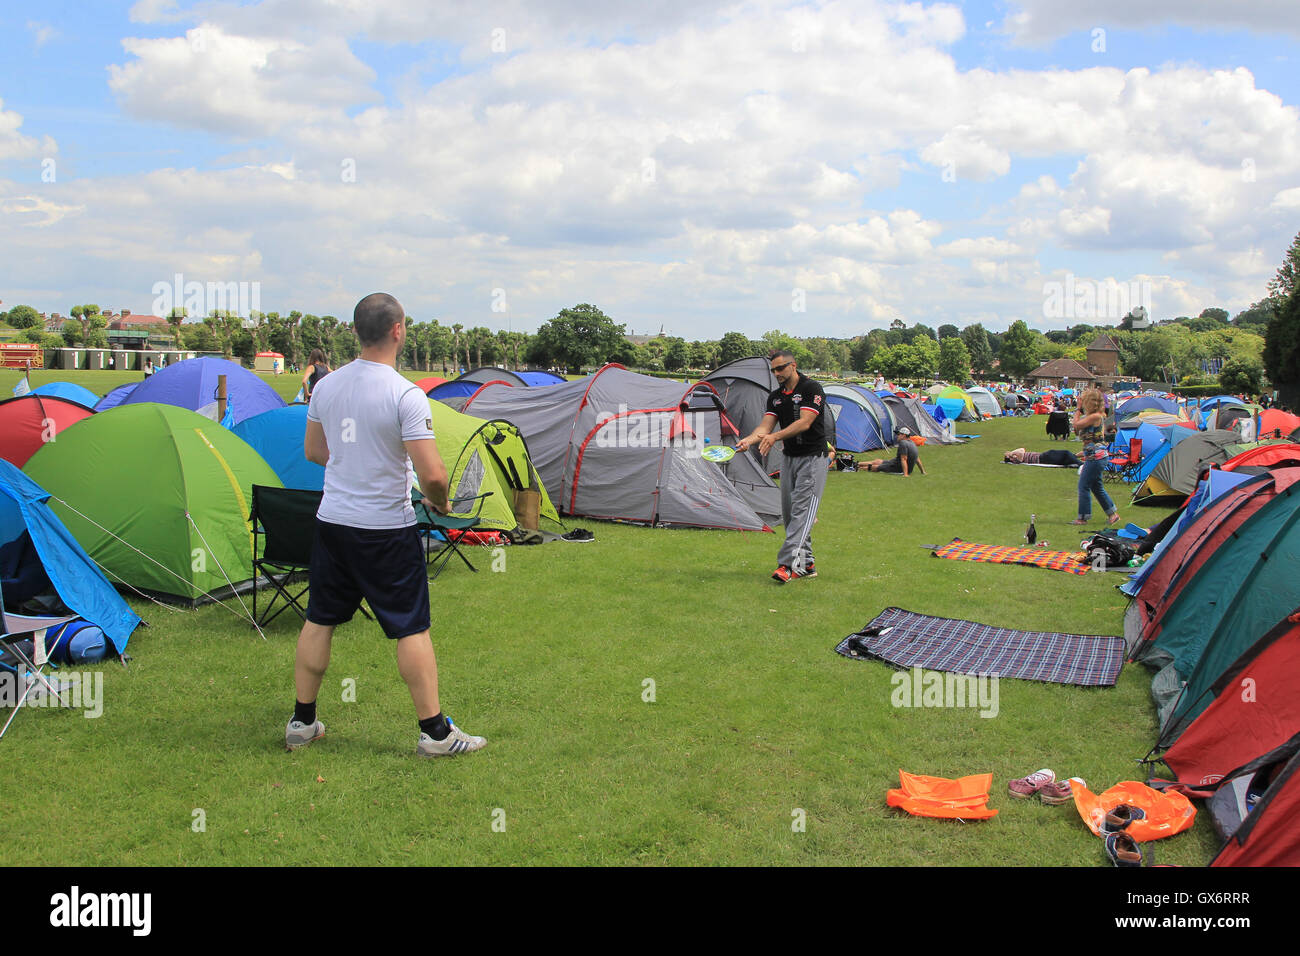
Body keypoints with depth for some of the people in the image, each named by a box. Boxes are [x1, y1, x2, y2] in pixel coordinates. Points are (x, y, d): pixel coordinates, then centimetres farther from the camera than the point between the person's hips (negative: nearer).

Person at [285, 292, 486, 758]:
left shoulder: (326, 385, 3)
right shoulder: (405, 395, -18)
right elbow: (432, 474, -22)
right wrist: (439, 501, -1)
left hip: (331, 521, 6)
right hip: (386, 529, -6)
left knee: (319, 620, 15)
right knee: (412, 628, 3)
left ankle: (301, 722, 25)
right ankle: (434, 731, 9)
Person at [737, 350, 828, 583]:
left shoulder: (811, 389, -12)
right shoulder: (775, 396, 9)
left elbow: (804, 423, -23)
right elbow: (765, 425, -1)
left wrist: (775, 436, -34)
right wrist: (748, 439, -22)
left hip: (813, 458, -8)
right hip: (789, 459, 8)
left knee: (802, 511, -13)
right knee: (789, 513, 8)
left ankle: (786, 563, -20)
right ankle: (806, 564, 17)